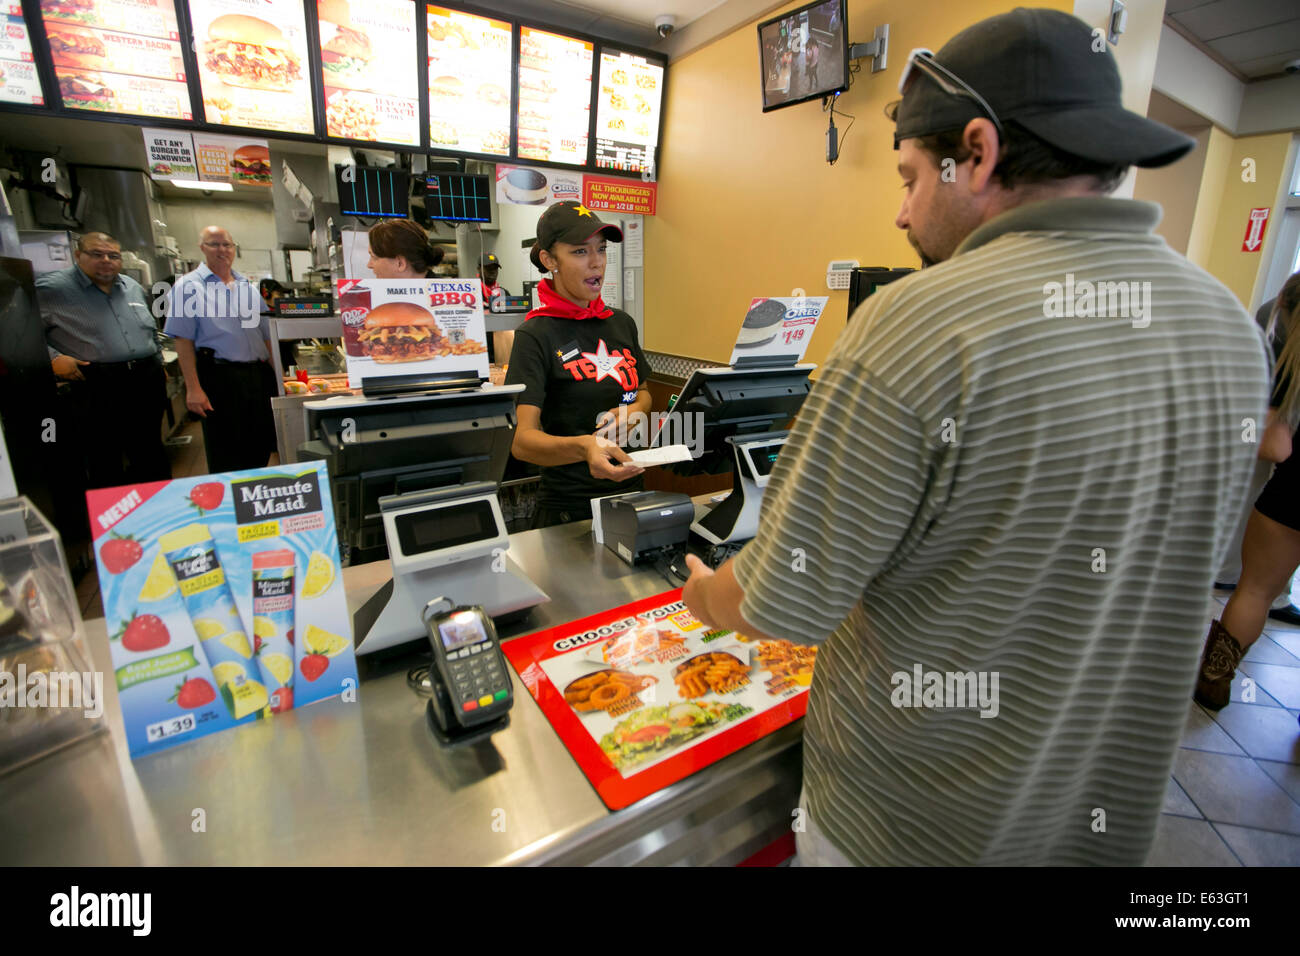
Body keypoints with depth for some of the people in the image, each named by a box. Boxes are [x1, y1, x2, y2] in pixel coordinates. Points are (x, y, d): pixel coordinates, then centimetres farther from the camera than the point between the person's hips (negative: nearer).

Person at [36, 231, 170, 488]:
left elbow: (152, 330, 24)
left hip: (148, 382, 5)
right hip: (97, 388, -5)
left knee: (150, 454, 16)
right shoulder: (50, 289, -6)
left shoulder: (133, 287, 13)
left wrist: (158, 363, 21)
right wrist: (52, 358, -15)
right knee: (105, 463, 4)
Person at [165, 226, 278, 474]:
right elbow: (183, 340, -6)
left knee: (262, 448, 9)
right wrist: (193, 388, -13)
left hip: (258, 376, 5)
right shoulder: (189, 286, -1)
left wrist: (275, 373, 11)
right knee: (226, 457, 1)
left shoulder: (247, 285, 15)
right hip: (220, 377, -5)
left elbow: (265, 333, 18)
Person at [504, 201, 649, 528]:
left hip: (630, 491, 6)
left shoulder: (621, 323, 6)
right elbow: (522, 440, -22)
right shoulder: (536, 335, -14)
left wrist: (632, 411, -6)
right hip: (570, 508, -6)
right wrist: (583, 446, -42)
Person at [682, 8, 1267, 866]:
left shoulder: (915, 324, -29)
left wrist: (704, 595, -1)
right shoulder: (1233, 327, -5)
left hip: (905, 820, -5)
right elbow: (1185, 567, 7)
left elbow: (785, 604, -24)